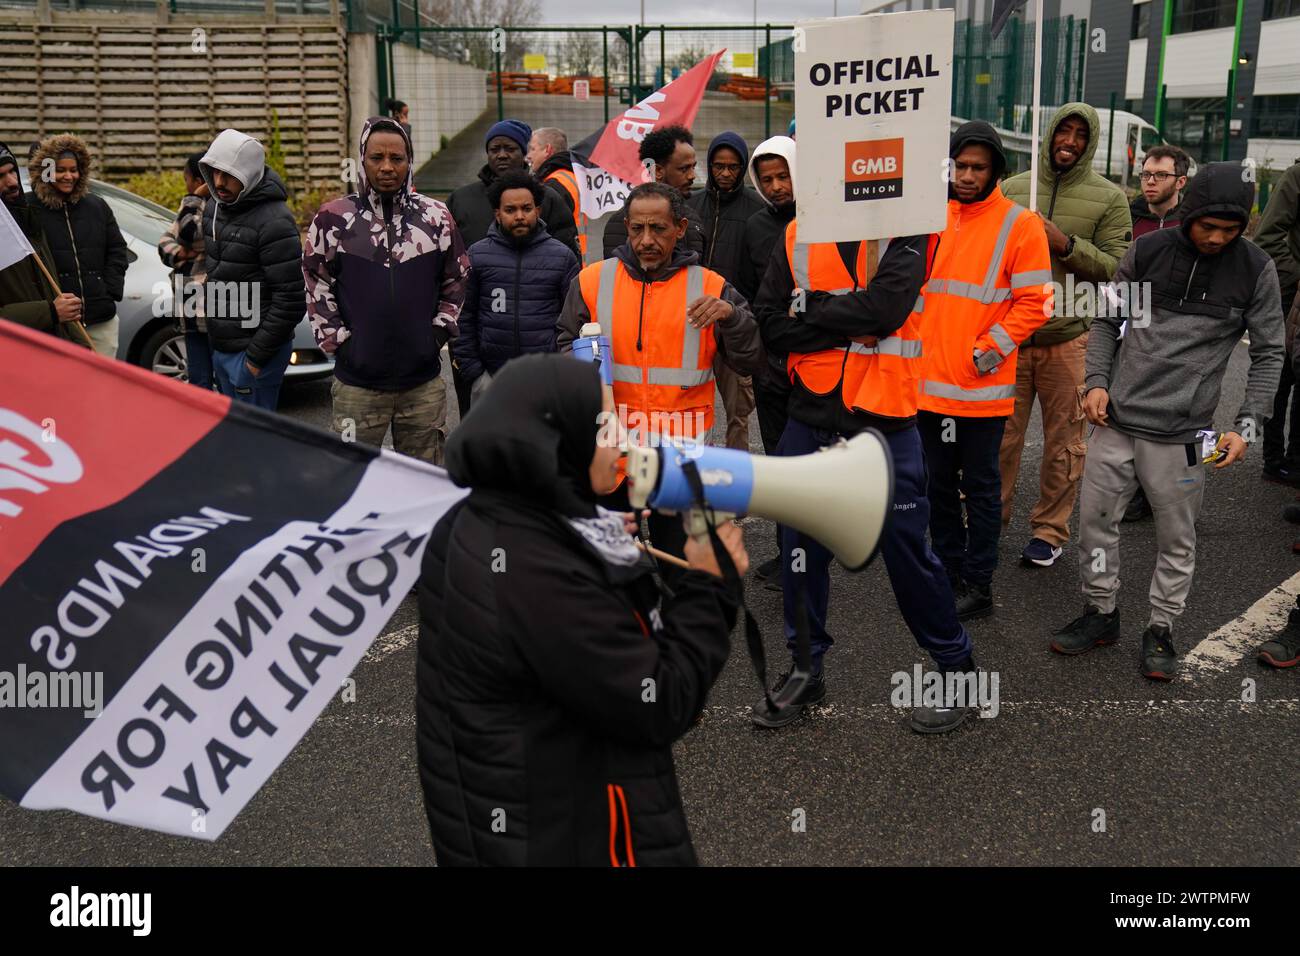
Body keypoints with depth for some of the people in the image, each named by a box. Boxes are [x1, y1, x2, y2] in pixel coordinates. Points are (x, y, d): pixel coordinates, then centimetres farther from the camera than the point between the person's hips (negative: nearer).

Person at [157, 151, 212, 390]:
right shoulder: (194, 207, 17)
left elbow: (189, 233, -23)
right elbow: (165, 243, 13)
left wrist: (195, 197, -13)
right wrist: (177, 253, -8)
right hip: (194, 313, 9)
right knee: (198, 382, 15)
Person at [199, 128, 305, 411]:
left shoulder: (274, 221, -18)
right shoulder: (214, 207, 9)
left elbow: (290, 299, -20)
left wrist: (257, 355, -18)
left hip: (253, 350, -9)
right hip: (220, 346, 9)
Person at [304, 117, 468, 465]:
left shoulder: (436, 217, 5)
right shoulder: (333, 219, 0)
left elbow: (456, 281, 13)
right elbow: (316, 286, 5)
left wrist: (439, 331, 5)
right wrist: (335, 341, -1)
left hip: (424, 383, 2)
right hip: (357, 383, -2)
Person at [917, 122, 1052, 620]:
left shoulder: (1019, 224, -5)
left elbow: (1034, 302, -8)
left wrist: (991, 348, -15)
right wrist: (912, 345, 5)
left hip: (983, 385, -5)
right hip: (930, 379, 5)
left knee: (980, 485, 5)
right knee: (939, 482, 14)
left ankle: (978, 585, 15)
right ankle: (949, 570, 29)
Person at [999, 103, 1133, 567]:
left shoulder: (1108, 197, 3)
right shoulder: (1011, 189, 8)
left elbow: (1119, 268, -3)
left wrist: (1066, 245, -15)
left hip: (1069, 338, -1)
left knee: (1064, 441, 6)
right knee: (1000, 434, 7)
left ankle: (1050, 529, 18)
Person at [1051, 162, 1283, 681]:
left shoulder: (1256, 269, -2)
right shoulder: (1147, 252, 0)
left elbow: (1268, 353, 3)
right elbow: (1107, 321, 10)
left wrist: (1246, 426, -6)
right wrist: (1097, 381, -2)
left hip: (1181, 433, -2)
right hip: (1115, 420, 2)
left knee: (1177, 538, 7)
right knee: (1096, 518, 8)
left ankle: (1161, 629, 23)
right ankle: (1100, 614, 26)